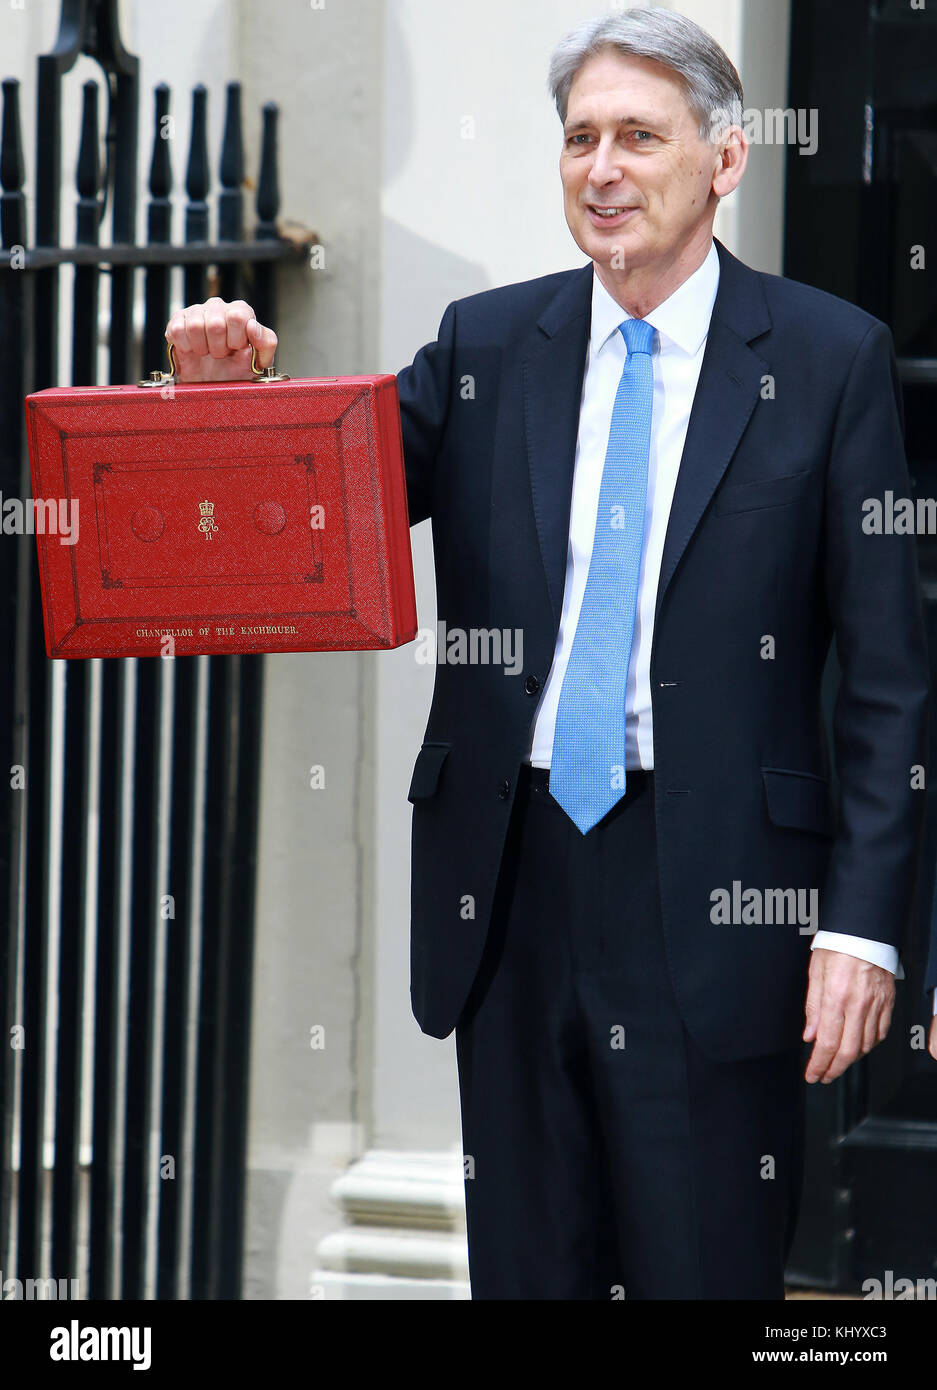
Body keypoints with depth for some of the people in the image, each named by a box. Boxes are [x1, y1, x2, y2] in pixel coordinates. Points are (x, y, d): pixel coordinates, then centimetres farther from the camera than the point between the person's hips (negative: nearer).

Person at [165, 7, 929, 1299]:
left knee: (707, 1266, 3)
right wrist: (231, 394, -13)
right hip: (513, 881, 3)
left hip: (712, 896, -3)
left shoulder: (829, 357, -1)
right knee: (525, 1265, 13)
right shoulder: (486, 345, 8)